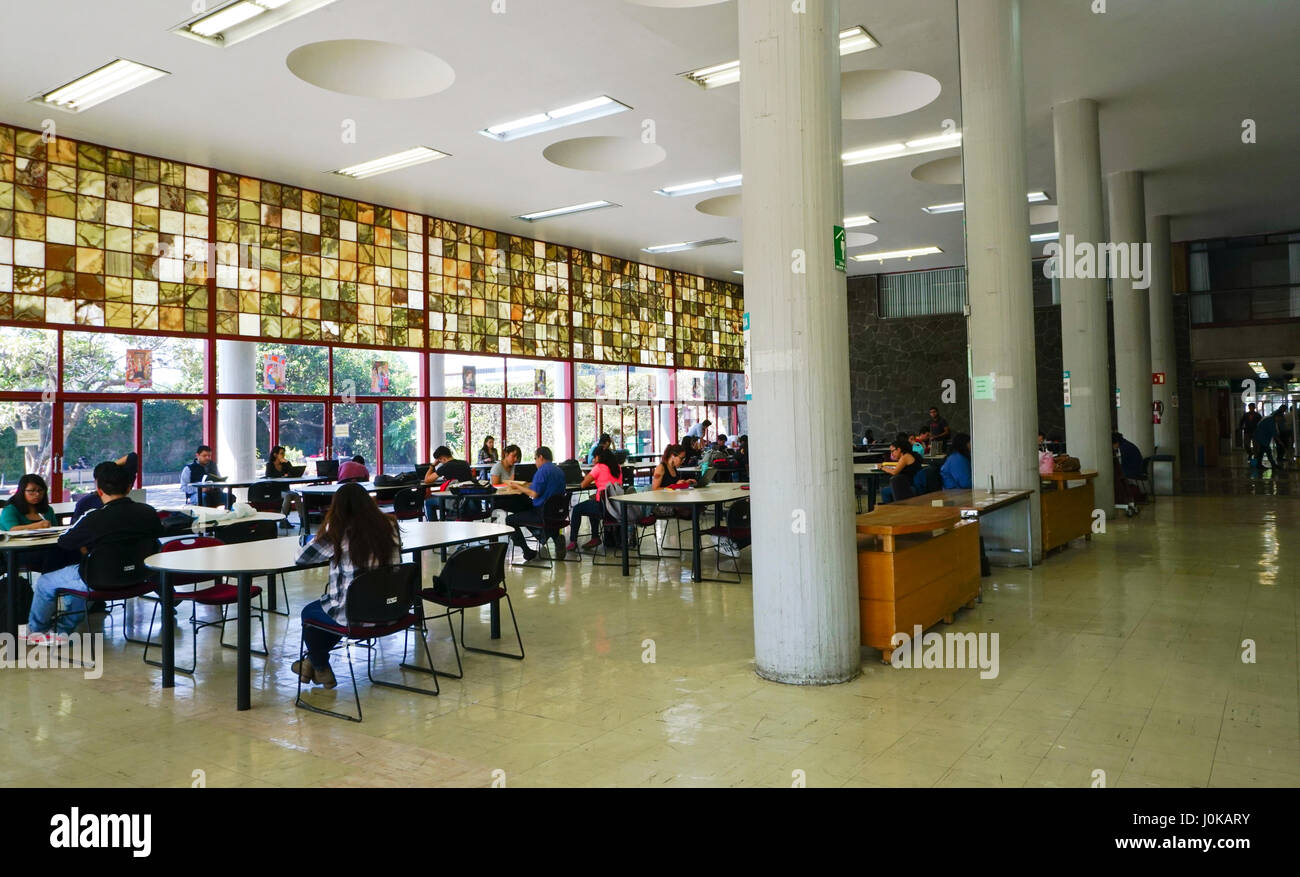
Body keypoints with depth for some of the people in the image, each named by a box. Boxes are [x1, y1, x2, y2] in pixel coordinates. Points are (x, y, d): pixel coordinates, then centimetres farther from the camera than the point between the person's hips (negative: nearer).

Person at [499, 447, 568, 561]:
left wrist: (518, 487, -6)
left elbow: (534, 494, -19)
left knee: (510, 521, 2)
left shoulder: (543, 470, -14)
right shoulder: (559, 471, 12)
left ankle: (528, 554, -2)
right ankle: (557, 537, 11)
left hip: (543, 513, -8)